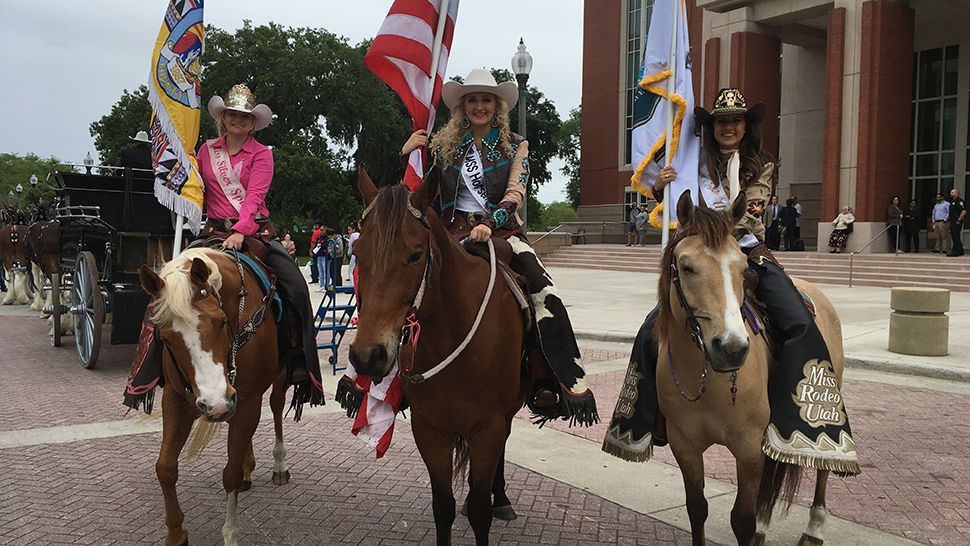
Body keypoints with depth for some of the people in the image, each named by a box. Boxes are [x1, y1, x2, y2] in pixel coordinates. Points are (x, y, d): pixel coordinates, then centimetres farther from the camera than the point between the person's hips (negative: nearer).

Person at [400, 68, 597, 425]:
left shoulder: (515, 146, 12)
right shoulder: (444, 145, 15)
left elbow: (515, 193, -2)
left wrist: (489, 223, -21)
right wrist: (405, 154, 0)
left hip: (501, 231, -1)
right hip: (454, 231, 2)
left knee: (544, 292, -26)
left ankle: (570, 383, -24)